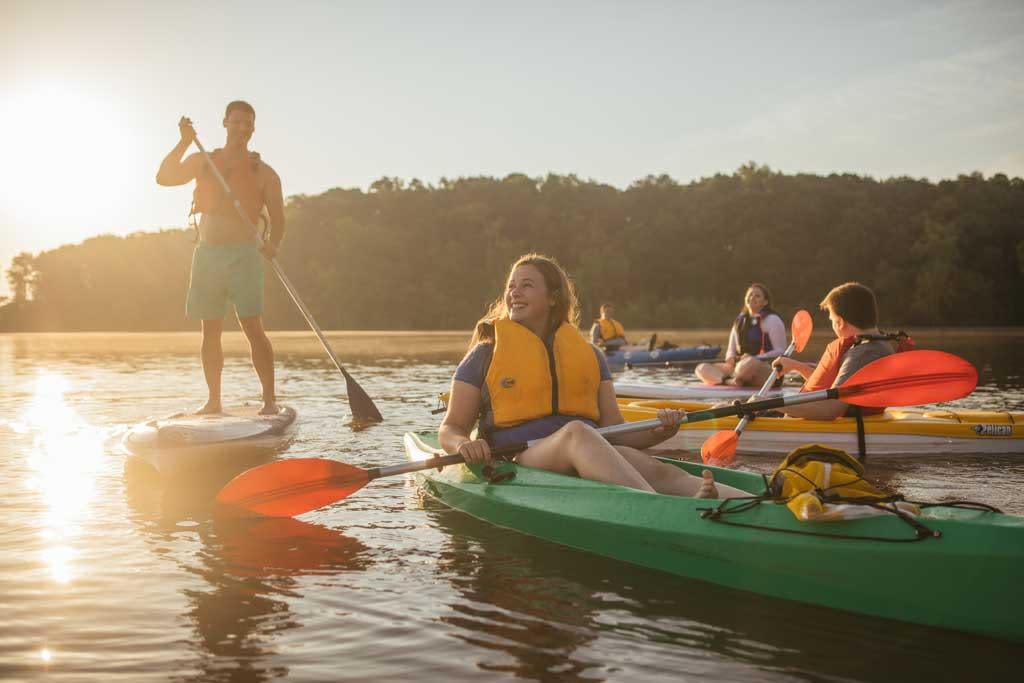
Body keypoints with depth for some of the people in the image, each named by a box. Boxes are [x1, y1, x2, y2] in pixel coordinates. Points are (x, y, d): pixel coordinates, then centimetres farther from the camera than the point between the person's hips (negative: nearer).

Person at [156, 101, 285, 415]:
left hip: (243, 253, -3)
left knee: (252, 327, -12)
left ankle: (270, 399, -11)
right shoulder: (203, 161, 13)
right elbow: (164, 177, 0)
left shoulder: (263, 172, 6)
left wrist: (273, 244, -18)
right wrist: (184, 142, -10)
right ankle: (213, 400, 13)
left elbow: (278, 219, 3)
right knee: (210, 331, 6)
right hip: (207, 253, 3)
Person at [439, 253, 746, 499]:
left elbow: (614, 429, 17)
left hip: (594, 460, 4)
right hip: (519, 464, -3)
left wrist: (657, 432, -4)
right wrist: (463, 444, -15)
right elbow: (450, 428, 9)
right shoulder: (486, 354, 11)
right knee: (576, 431, -37)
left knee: (657, 471, -29)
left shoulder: (589, 355, 20)